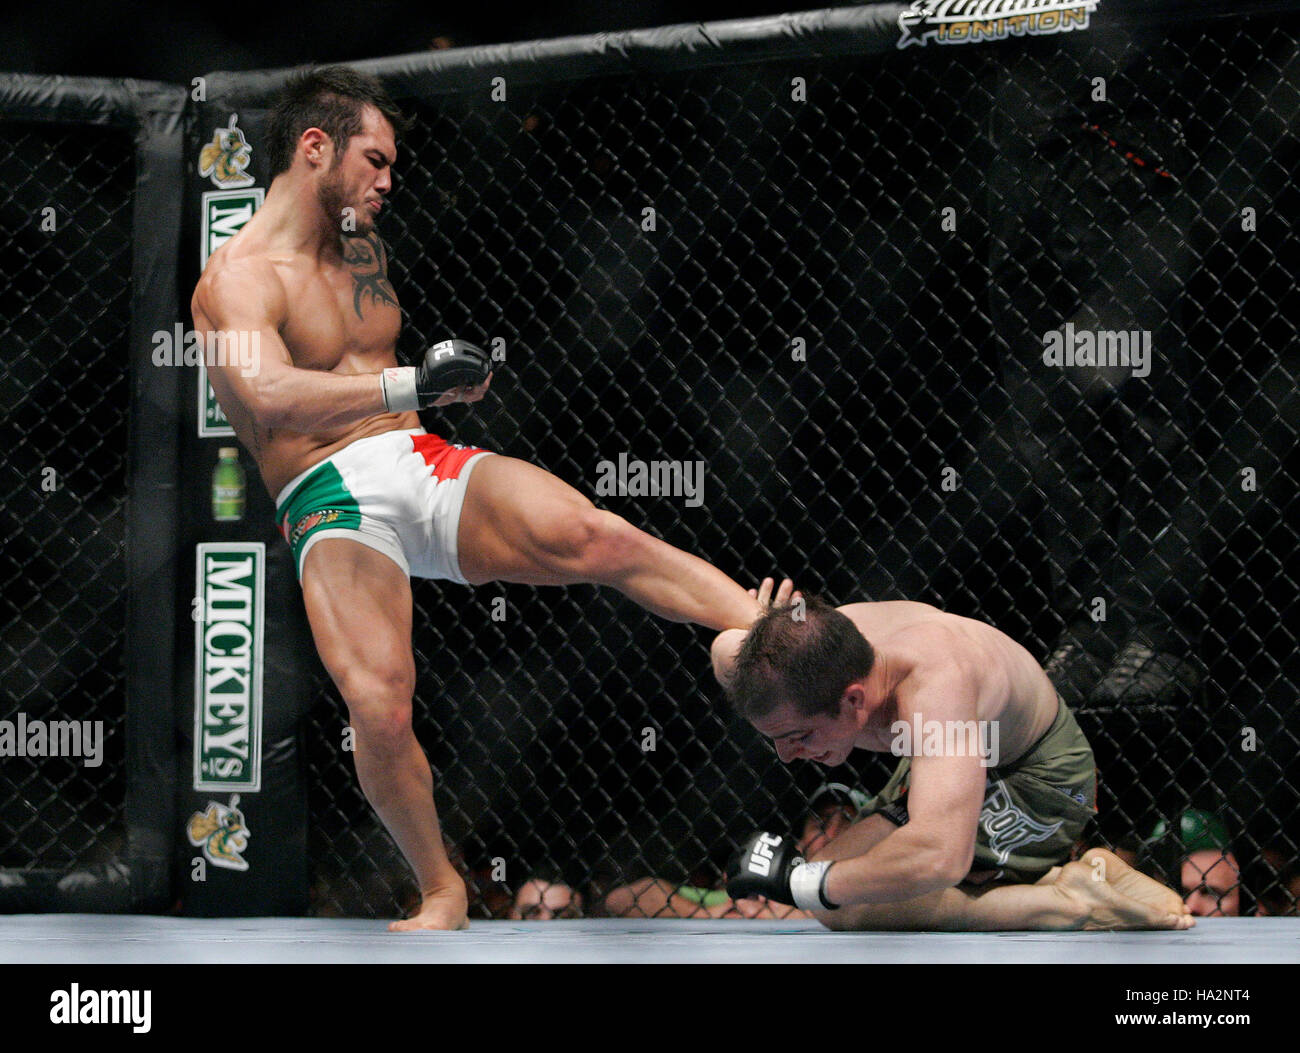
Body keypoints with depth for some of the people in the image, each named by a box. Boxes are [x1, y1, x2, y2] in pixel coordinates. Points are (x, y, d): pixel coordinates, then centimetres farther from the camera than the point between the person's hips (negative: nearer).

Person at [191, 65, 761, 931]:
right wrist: (408, 386, -36)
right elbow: (268, 398, -26)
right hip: (333, 503, -6)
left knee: (596, 537, -24)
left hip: (428, 466, 6)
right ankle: (441, 890, -4)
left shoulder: (365, 249, 21)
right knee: (379, 708, -25)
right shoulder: (237, 279, -6)